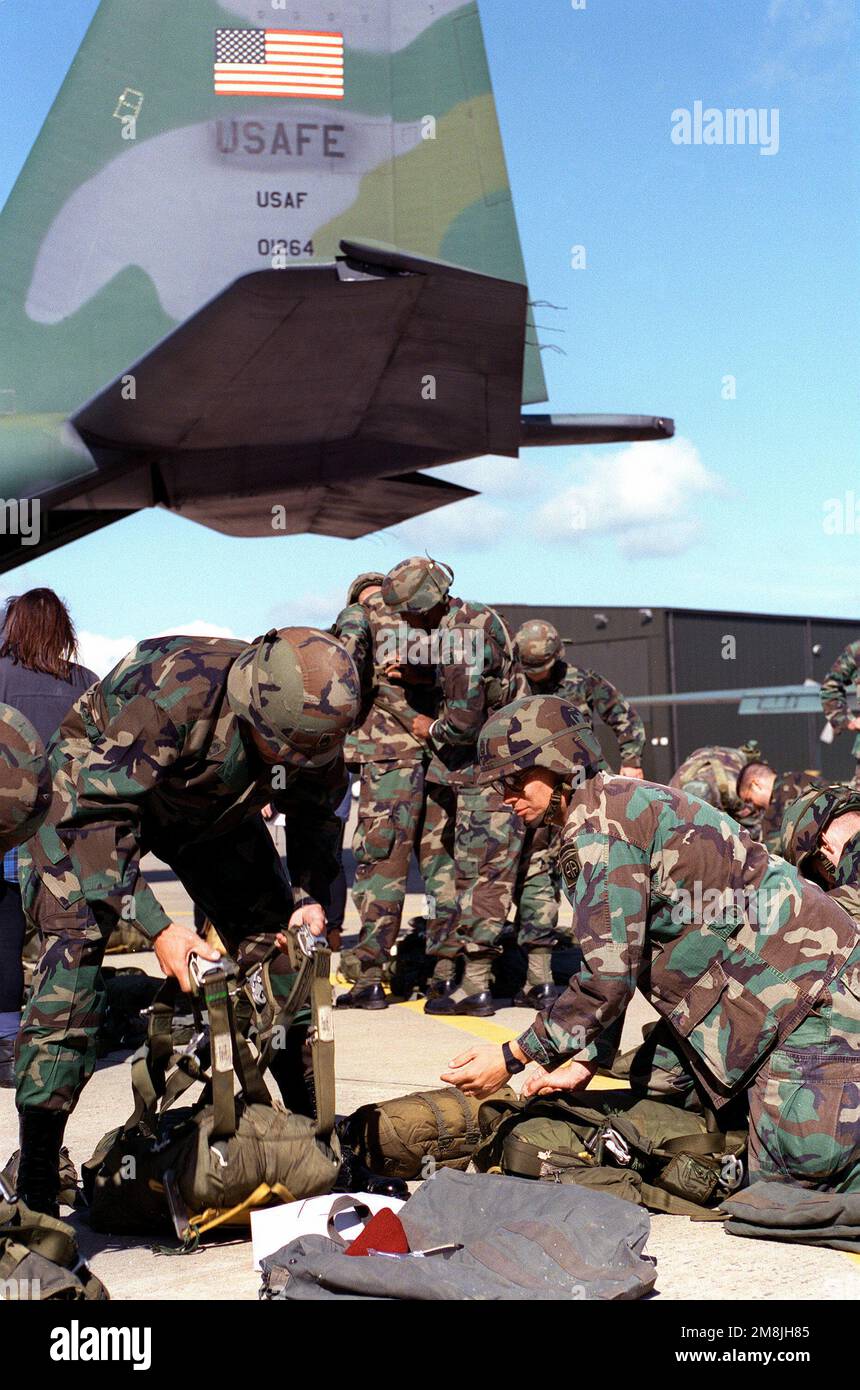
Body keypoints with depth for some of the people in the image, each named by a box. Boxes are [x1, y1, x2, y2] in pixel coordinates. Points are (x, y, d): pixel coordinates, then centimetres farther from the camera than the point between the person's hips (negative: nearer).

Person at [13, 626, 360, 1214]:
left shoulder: (314, 725, -24)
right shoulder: (175, 695, -42)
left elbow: (319, 813, -3)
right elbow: (98, 816, -38)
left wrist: (310, 896, -19)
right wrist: (156, 927, -43)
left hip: (215, 806, 6)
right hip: (100, 785, -5)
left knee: (274, 939, -2)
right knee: (76, 944, -21)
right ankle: (34, 1174, -19)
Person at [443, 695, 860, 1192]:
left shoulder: (597, 819, -15)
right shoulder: (623, 801, 16)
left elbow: (610, 973, -20)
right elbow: (623, 961, 18)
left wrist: (511, 1059, -12)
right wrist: (584, 1064, 10)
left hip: (807, 980, -10)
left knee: (801, 1165, -16)